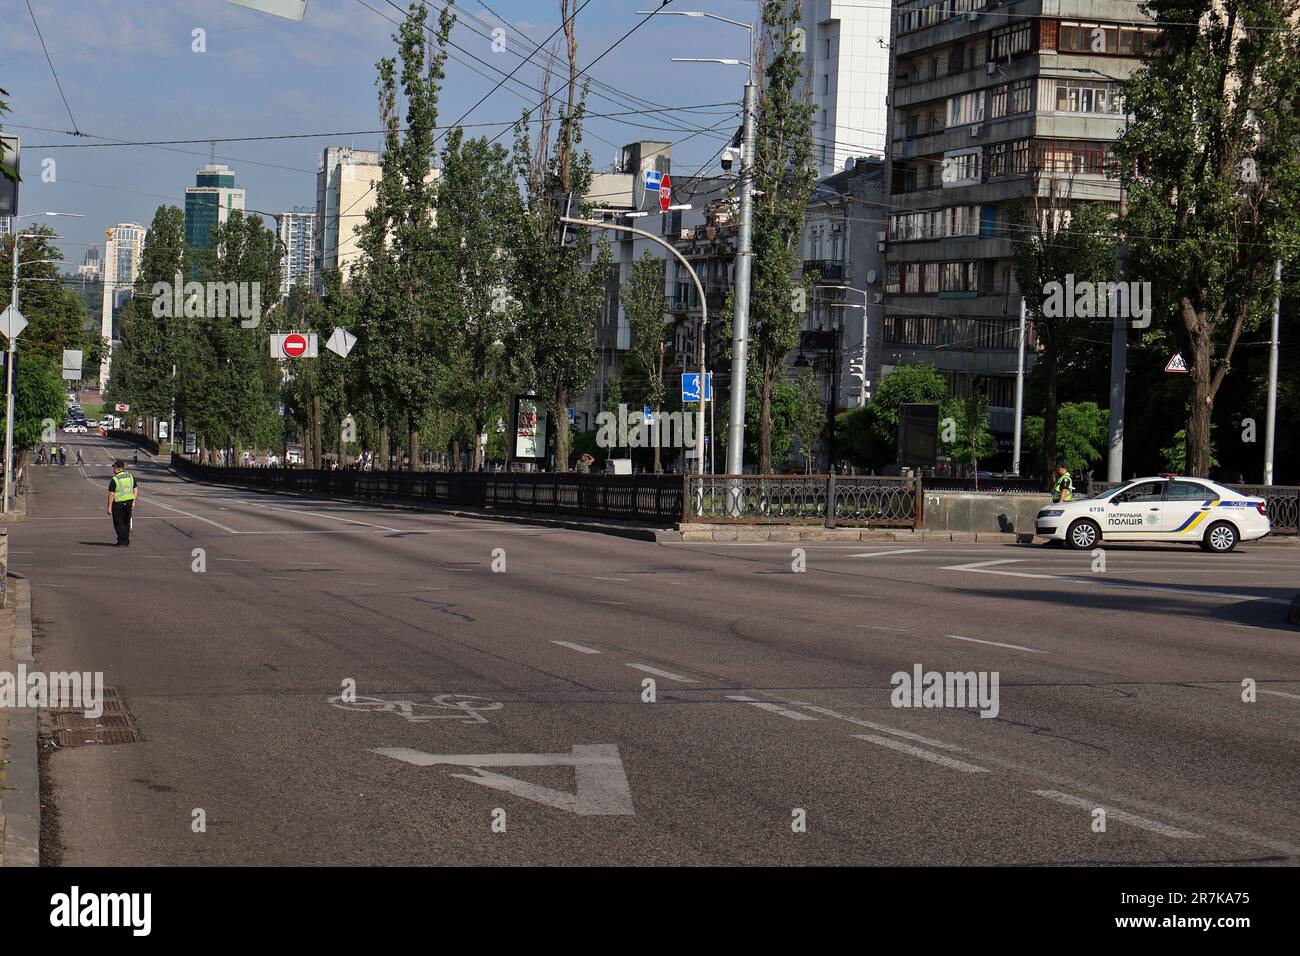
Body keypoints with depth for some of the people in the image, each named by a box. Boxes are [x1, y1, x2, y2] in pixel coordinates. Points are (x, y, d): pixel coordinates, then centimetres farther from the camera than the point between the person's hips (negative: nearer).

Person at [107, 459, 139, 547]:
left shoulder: (114, 480, -13)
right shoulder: (131, 476, 5)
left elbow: (111, 494, -14)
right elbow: (136, 490, 7)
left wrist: (109, 507, -9)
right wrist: (133, 502, 12)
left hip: (118, 503, -6)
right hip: (129, 502, 6)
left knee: (118, 523, 3)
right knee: (126, 523, 15)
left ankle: (122, 541, 0)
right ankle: (126, 541, 19)